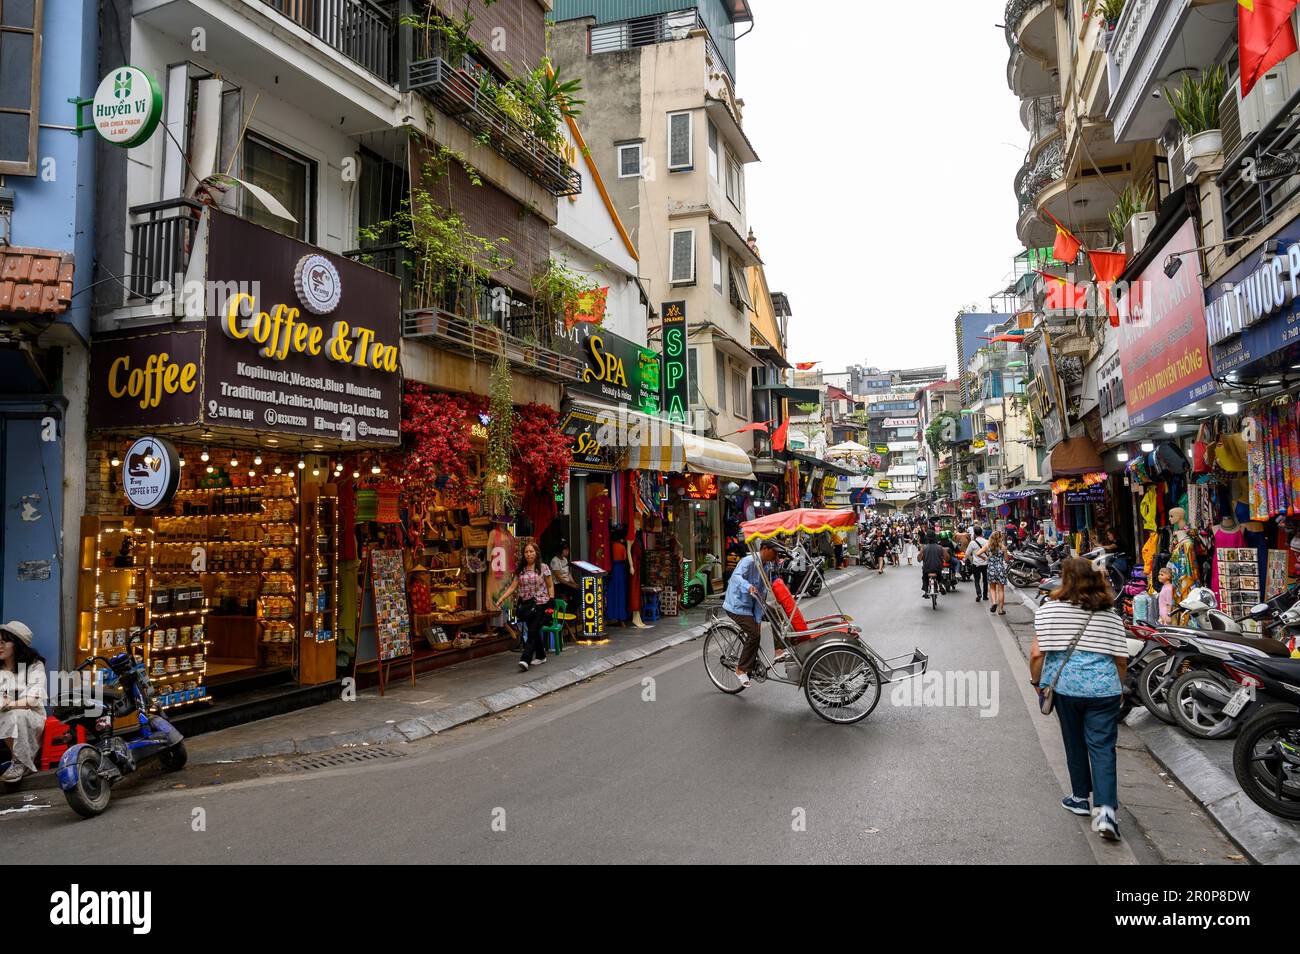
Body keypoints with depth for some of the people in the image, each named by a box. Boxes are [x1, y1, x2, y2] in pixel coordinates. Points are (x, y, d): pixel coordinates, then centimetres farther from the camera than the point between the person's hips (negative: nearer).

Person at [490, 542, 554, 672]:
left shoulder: (543, 567, -1)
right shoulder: (520, 570, 9)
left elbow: (550, 586, 1)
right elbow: (512, 587, 5)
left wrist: (551, 603, -7)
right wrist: (499, 601, -5)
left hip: (540, 604, -4)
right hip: (527, 605, 5)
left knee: (532, 632, -12)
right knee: (534, 632, 11)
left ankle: (525, 660, -20)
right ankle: (541, 656, 26)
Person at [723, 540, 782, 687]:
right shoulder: (749, 561, -19)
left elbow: (761, 595, 3)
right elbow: (736, 576, -38)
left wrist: (758, 620, -4)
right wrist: (748, 587, -58)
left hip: (750, 604, 9)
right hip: (737, 605, -9)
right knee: (754, 634, -19)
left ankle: (779, 652, 11)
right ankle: (741, 669, -6)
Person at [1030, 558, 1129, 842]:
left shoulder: (1049, 609, -4)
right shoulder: (1110, 615, 5)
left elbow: (1037, 653, -7)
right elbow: (1121, 659, 6)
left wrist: (1036, 681, 9)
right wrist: (1119, 688, 22)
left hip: (1065, 684, -1)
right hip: (1104, 687, 1)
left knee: (1075, 744, 16)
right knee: (1102, 747, 3)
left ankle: (1081, 798, 29)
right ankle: (1105, 809, -10)